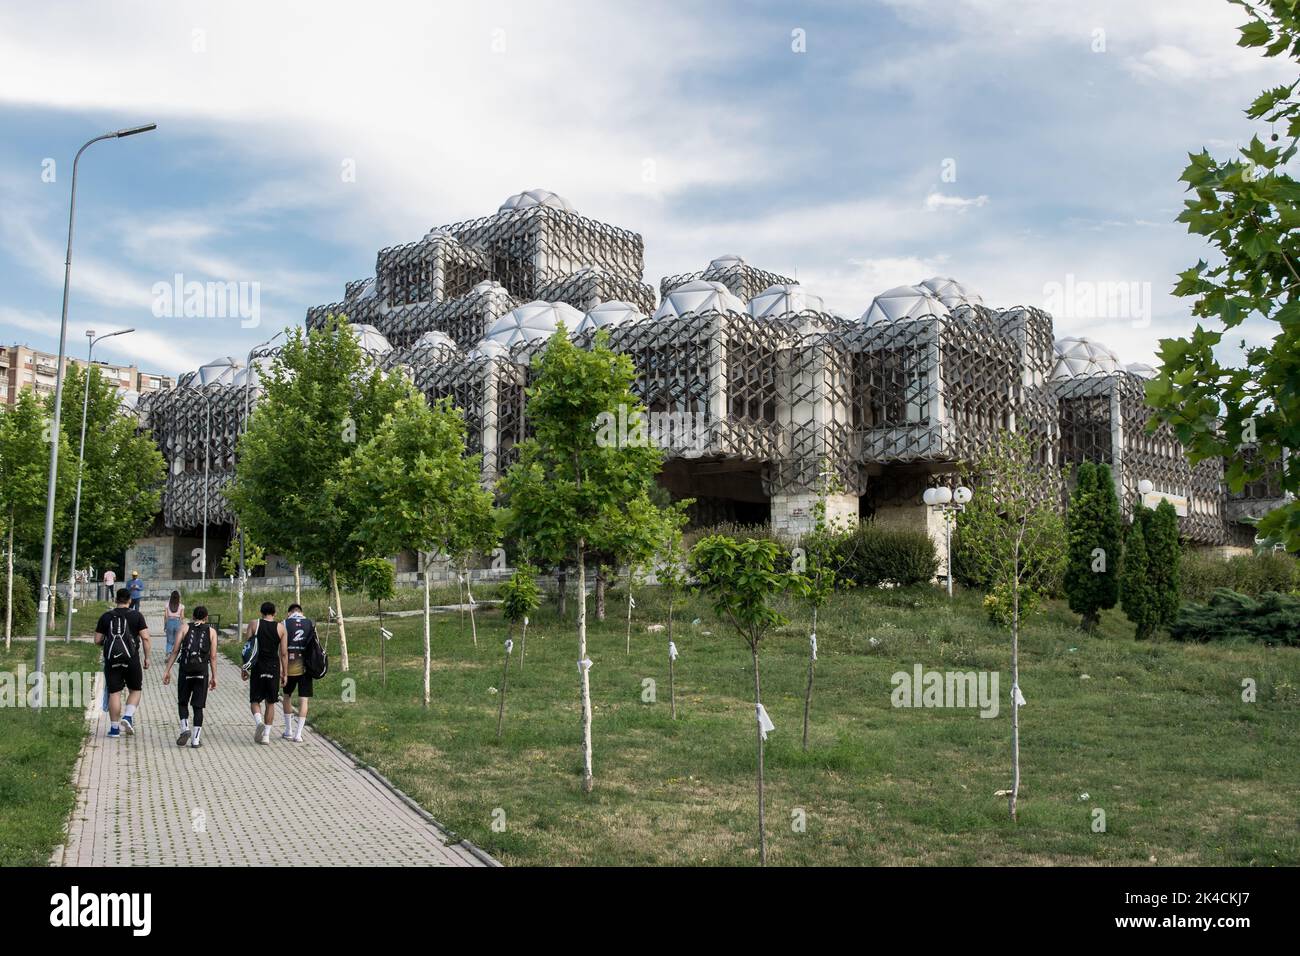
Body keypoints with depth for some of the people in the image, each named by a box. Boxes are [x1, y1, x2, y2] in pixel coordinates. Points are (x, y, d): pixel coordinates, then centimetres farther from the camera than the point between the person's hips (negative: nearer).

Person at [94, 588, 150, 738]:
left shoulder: (106, 616, 5)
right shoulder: (137, 616, 0)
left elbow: (97, 640, 6)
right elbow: (145, 638, -6)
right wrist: (147, 658, 2)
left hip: (111, 659, 1)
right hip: (131, 658, -1)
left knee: (114, 693, 5)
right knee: (134, 690, 15)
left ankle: (114, 728, 8)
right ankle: (128, 716, -6)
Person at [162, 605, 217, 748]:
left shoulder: (185, 628, 7)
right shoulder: (210, 632, 8)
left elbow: (175, 651, 1)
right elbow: (213, 657, 4)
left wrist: (167, 670, 5)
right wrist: (214, 677, 9)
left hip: (185, 670, 0)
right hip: (202, 671, 0)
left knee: (182, 702, 16)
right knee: (198, 706, 5)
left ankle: (185, 728, -4)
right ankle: (196, 739, 4)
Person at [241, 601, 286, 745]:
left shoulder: (253, 624, 0)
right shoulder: (281, 628, 2)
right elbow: (283, 653, 1)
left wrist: (245, 668, 6)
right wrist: (285, 673, 7)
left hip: (258, 668, -1)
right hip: (274, 668, 1)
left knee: (255, 700, 10)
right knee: (270, 703, 11)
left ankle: (258, 722, -17)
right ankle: (266, 735, 10)